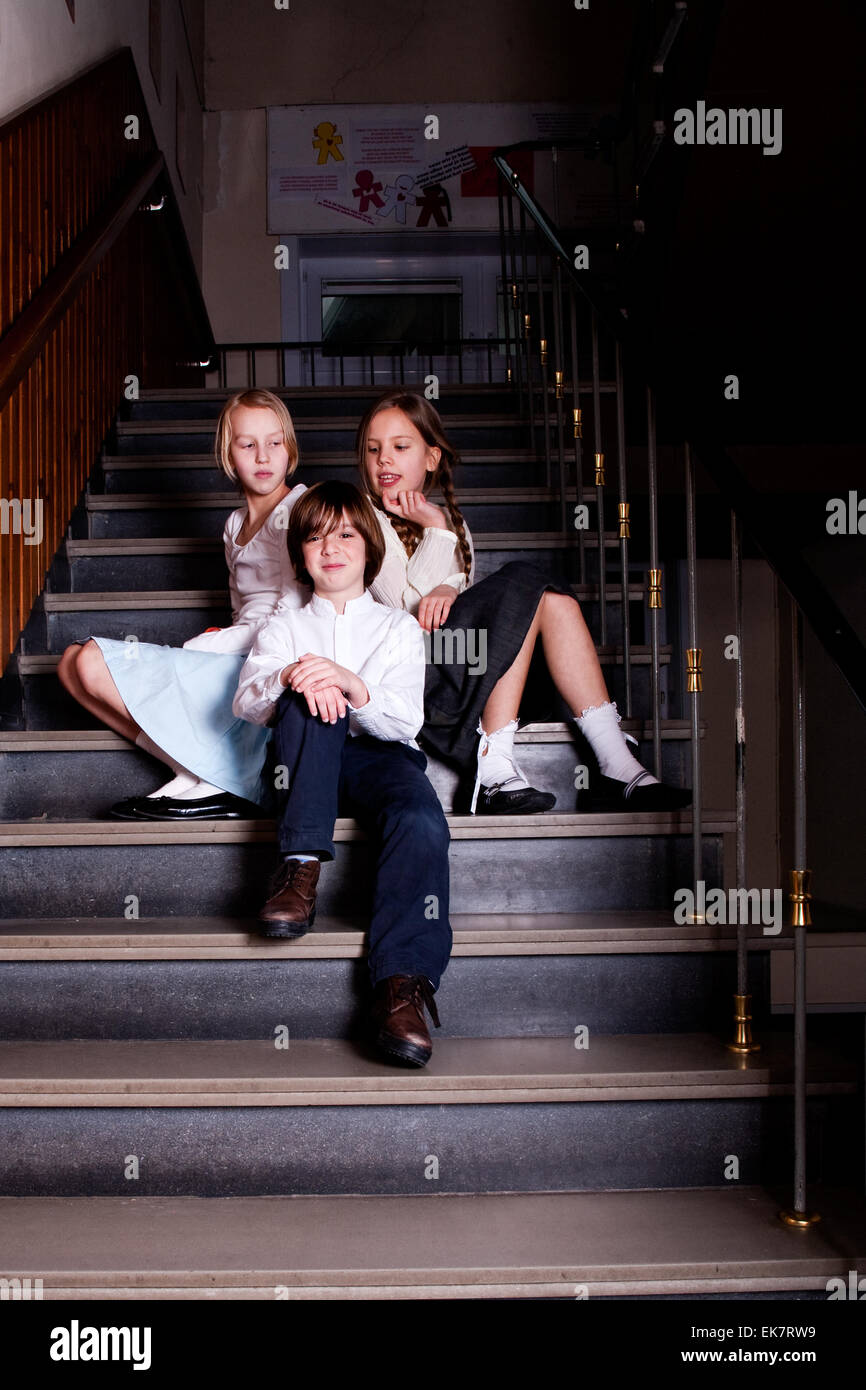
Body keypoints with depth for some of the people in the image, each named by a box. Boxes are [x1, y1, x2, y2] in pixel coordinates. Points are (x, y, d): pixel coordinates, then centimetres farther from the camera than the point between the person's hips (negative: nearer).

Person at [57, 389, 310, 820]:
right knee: (73, 661, 2)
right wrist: (222, 640, -2)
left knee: (94, 664, -17)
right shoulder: (236, 524, 21)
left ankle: (215, 779, -12)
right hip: (241, 660, 9)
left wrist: (201, 647, -12)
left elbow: (293, 617, -13)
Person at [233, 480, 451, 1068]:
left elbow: (407, 718, 0)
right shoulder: (285, 627, 22)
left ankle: (403, 982, -42)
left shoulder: (398, 627, 18)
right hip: (307, 766, 1)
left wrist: (353, 686, -23)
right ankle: (302, 864, -37)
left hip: (380, 754, -1)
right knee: (310, 694, -33)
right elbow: (246, 703, 1)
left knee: (422, 824, -35)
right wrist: (288, 678, -23)